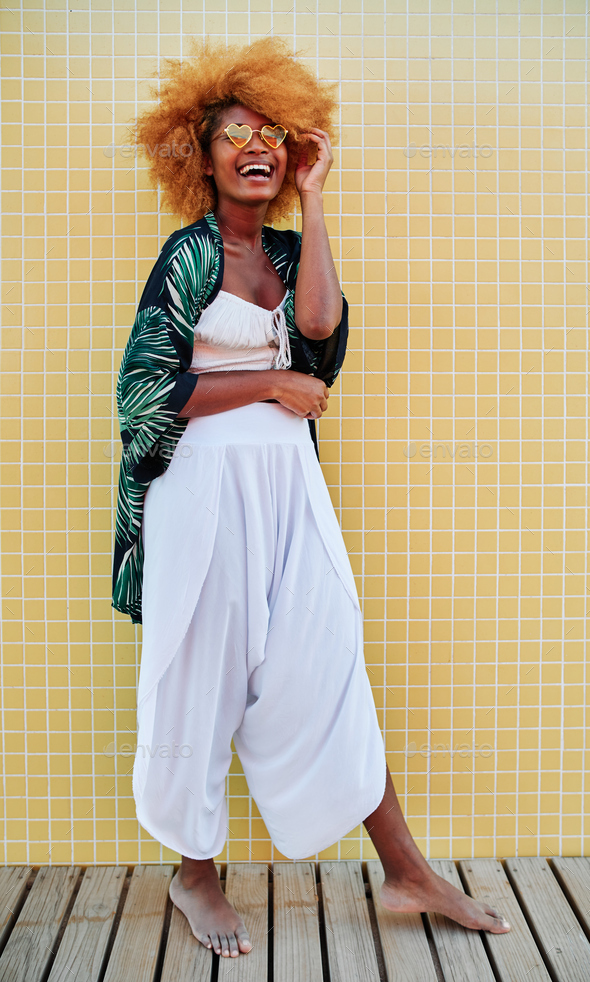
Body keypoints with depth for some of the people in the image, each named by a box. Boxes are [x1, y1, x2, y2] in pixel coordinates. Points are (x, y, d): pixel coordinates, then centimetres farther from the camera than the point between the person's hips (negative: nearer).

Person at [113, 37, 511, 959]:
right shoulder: (190, 253, -1)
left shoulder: (288, 251, 12)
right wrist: (273, 384, -8)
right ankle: (196, 873, 24)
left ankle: (405, 871, 16)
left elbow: (321, 326, -10)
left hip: (288, 484, 4)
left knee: (328, 663, 5)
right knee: (204, 675, 4)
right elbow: (147, 389, -8)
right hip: (208, 486, -4)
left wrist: (312, 198, -3)